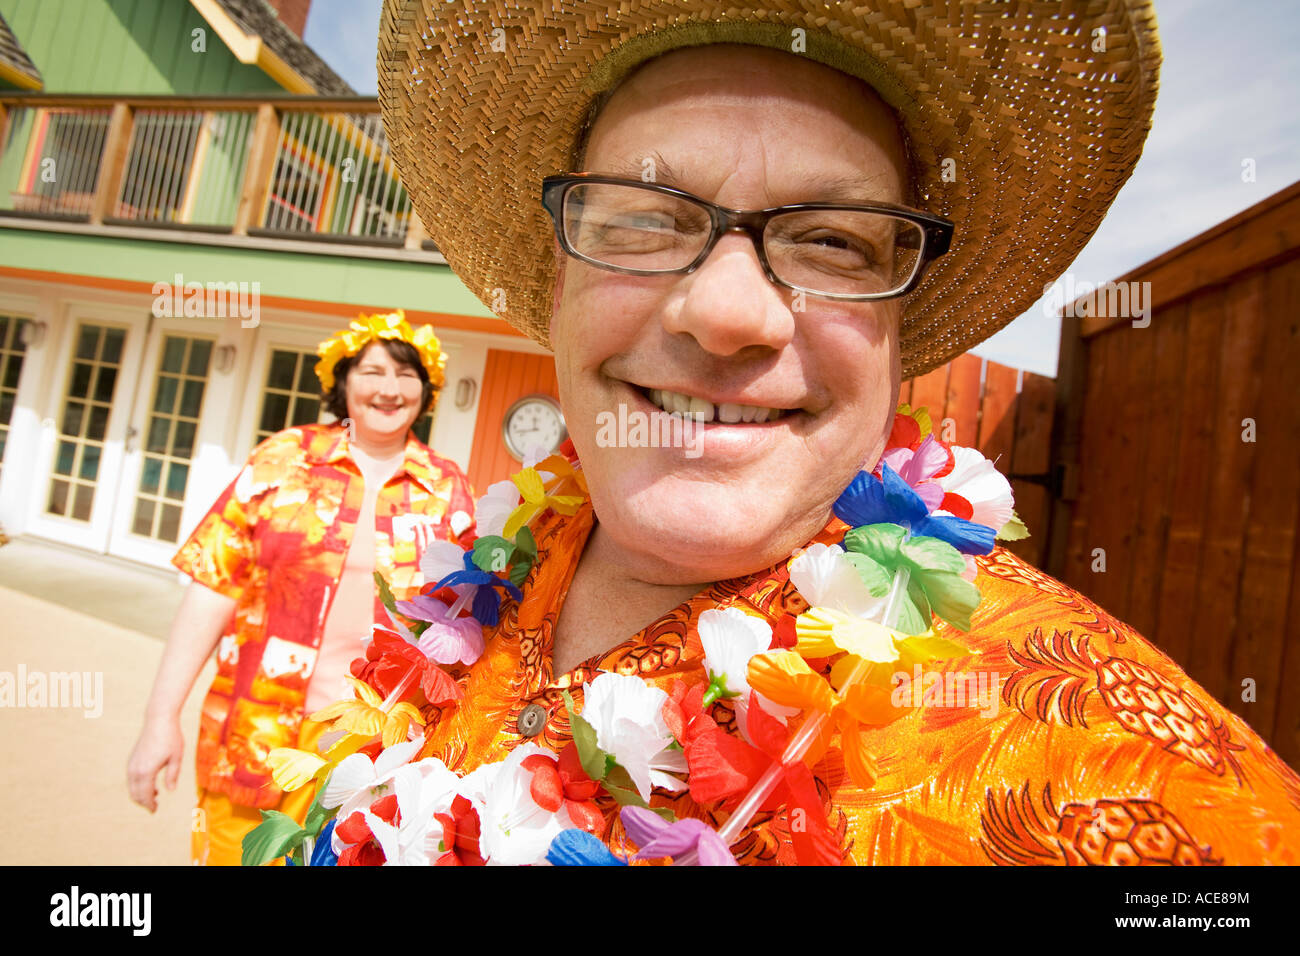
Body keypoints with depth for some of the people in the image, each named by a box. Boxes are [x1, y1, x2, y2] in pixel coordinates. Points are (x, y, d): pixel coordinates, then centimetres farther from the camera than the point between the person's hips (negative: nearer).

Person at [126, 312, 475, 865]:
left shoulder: (448, 489, 0)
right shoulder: (286, 457, -2)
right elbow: (214, 585, -3)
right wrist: (162, 717, -5)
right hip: (258, 733, 0)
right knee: (236, 850, 14)